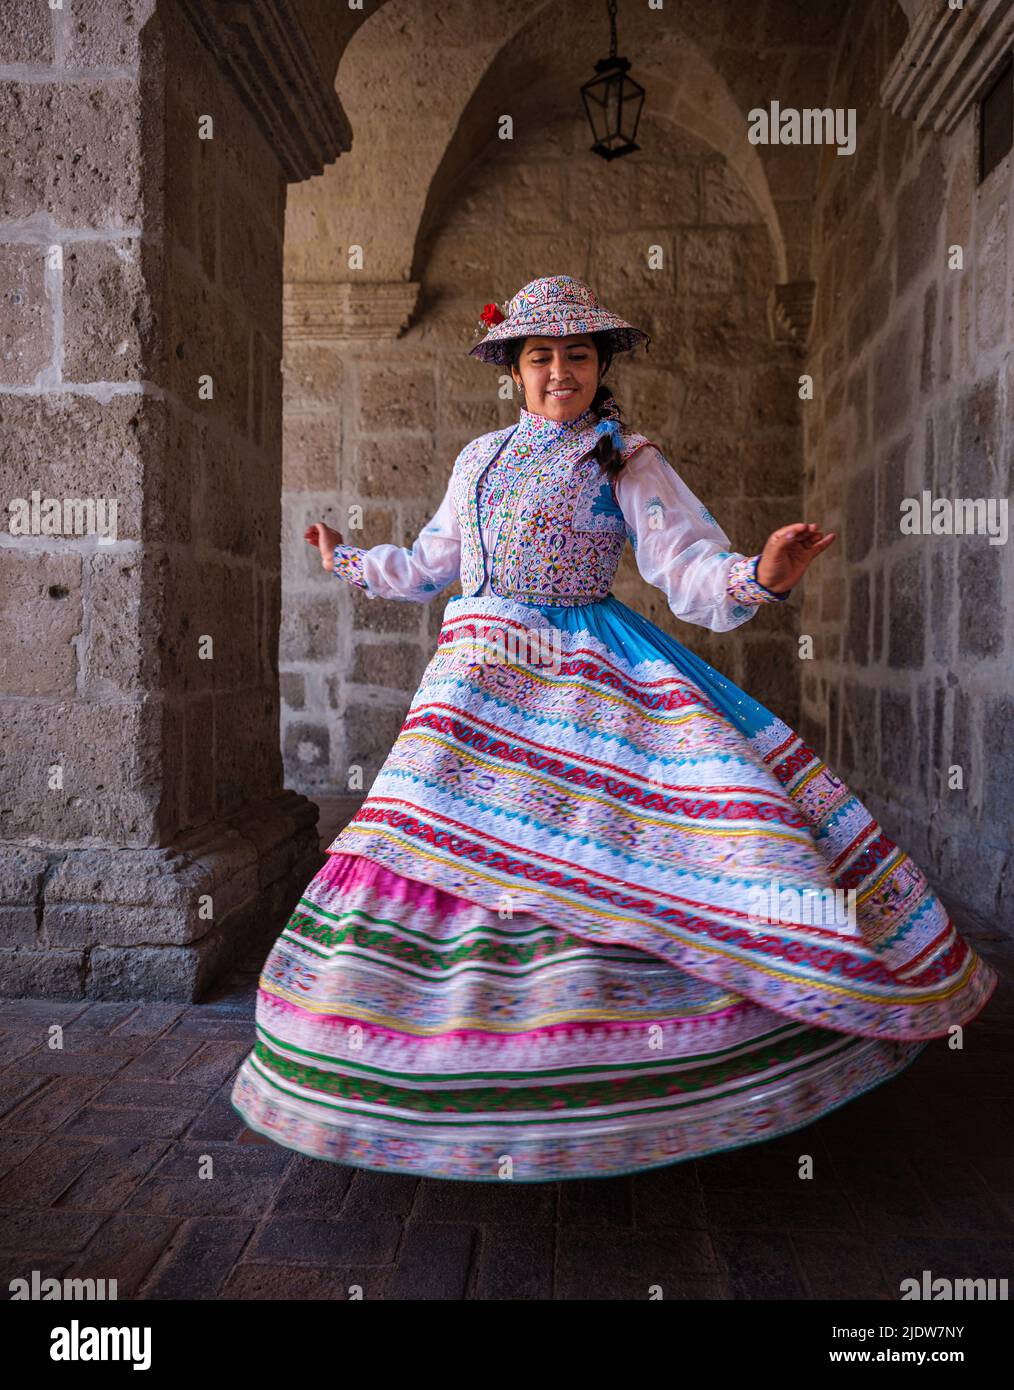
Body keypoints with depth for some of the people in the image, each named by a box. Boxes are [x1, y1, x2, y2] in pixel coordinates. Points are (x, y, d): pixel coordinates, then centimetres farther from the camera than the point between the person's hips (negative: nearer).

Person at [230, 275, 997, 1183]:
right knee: (462, 851, -1)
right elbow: (430, 565, 30)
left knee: (598, 849, -15)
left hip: (586, 680, -4)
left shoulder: (629, 461, 3)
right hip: (481, 681, 4)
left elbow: (691, 575, -9)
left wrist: (759, 577, -29)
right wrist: (350, 562, 40)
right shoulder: (480, 459, 17)